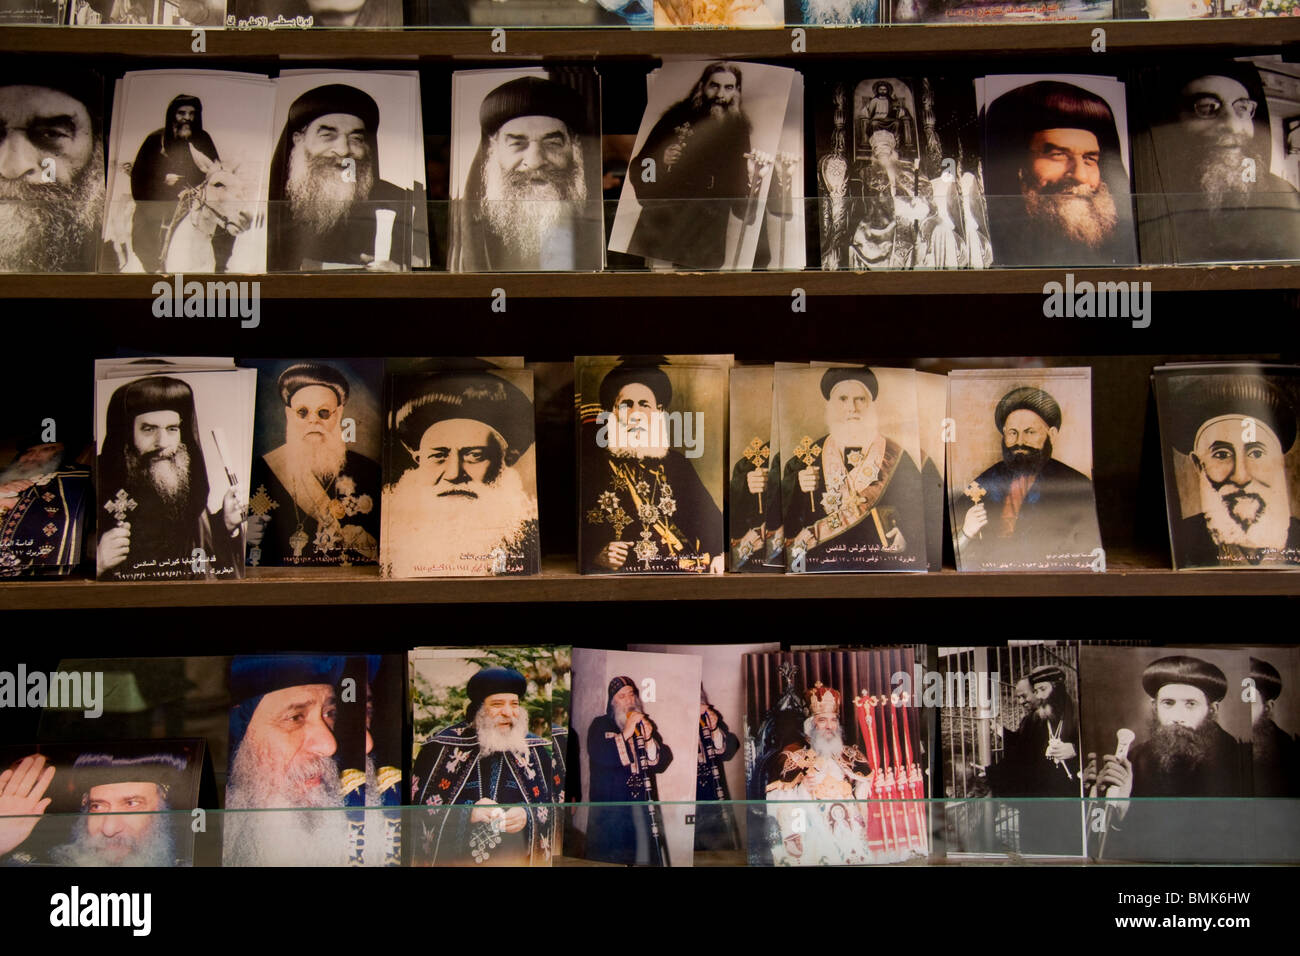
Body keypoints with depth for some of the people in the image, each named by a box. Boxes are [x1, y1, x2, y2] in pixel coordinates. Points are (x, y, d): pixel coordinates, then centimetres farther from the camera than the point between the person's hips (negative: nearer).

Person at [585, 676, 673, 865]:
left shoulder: (646, 724, 13)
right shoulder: (600, 725, 4)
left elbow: (661, 764, 5)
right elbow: (601, 758, -14)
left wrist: (648, 739, -12)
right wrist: (626, 733, -16)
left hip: (643, 804, 3)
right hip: (609, 807, -3)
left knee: (647, 858, -2)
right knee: (611, 861, -4)